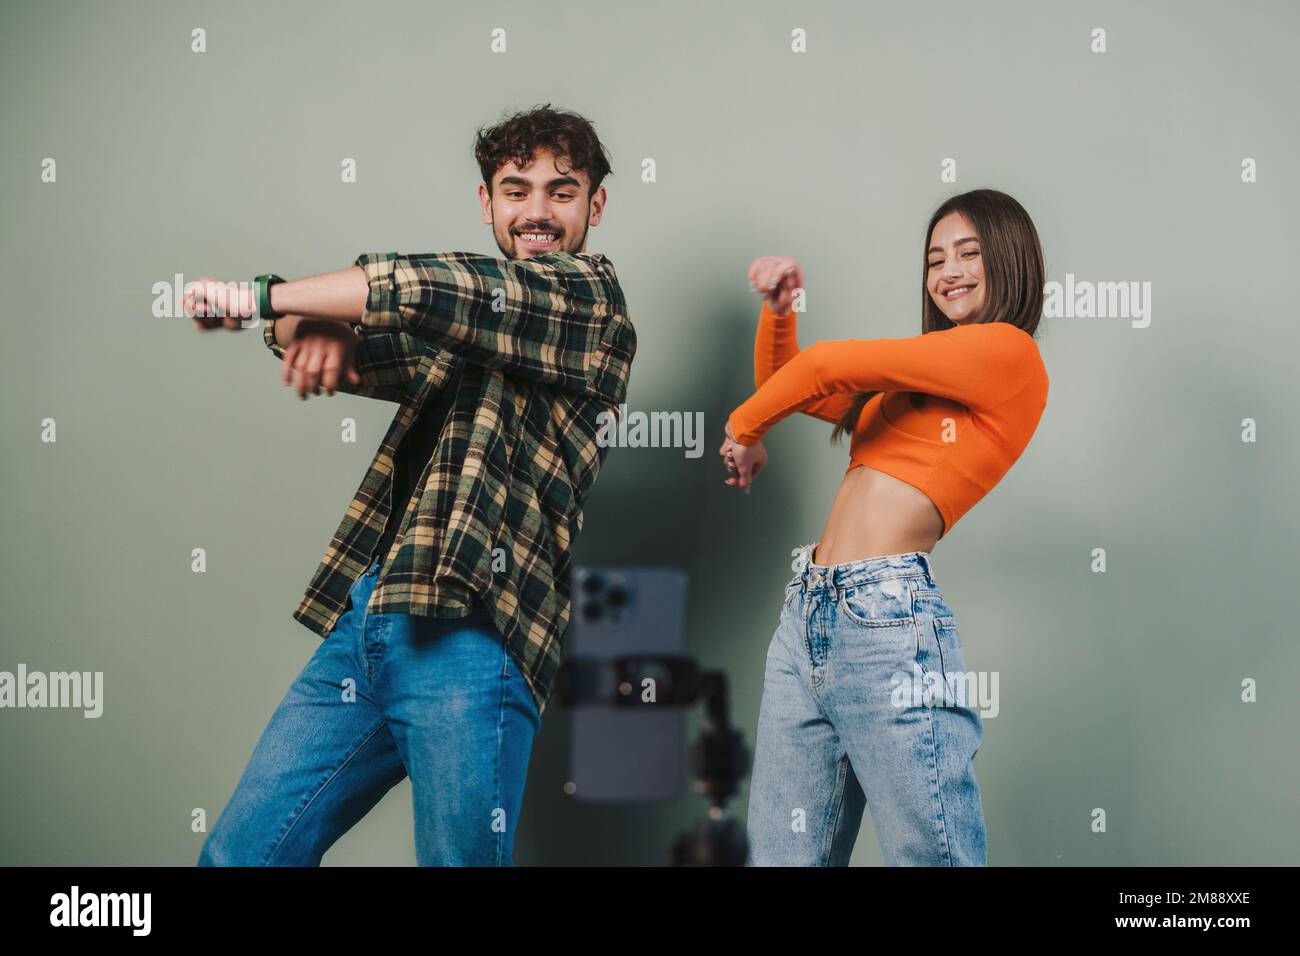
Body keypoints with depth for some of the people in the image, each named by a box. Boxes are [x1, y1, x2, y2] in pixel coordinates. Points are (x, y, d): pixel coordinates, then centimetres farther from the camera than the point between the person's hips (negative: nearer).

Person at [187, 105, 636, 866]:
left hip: (469, 638, -7)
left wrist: (257, 295, -3)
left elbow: (426, 291, -11)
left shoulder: (592, 296, 2)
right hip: (361, 629, 7)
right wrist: (313, 330, -5)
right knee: (237, 853, 6)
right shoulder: (469, 328, 23)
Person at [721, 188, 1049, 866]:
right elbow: (786, 385, 33)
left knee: (931, 856, -3)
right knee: (781, 858, 8)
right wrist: (778, 309, 17)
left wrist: (744, 428, 13)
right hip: (807, 612, 8)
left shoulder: (1009, 351, -2)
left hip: (884, 614, -8)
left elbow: (830, 364, -1)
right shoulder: (908, 386, 22)